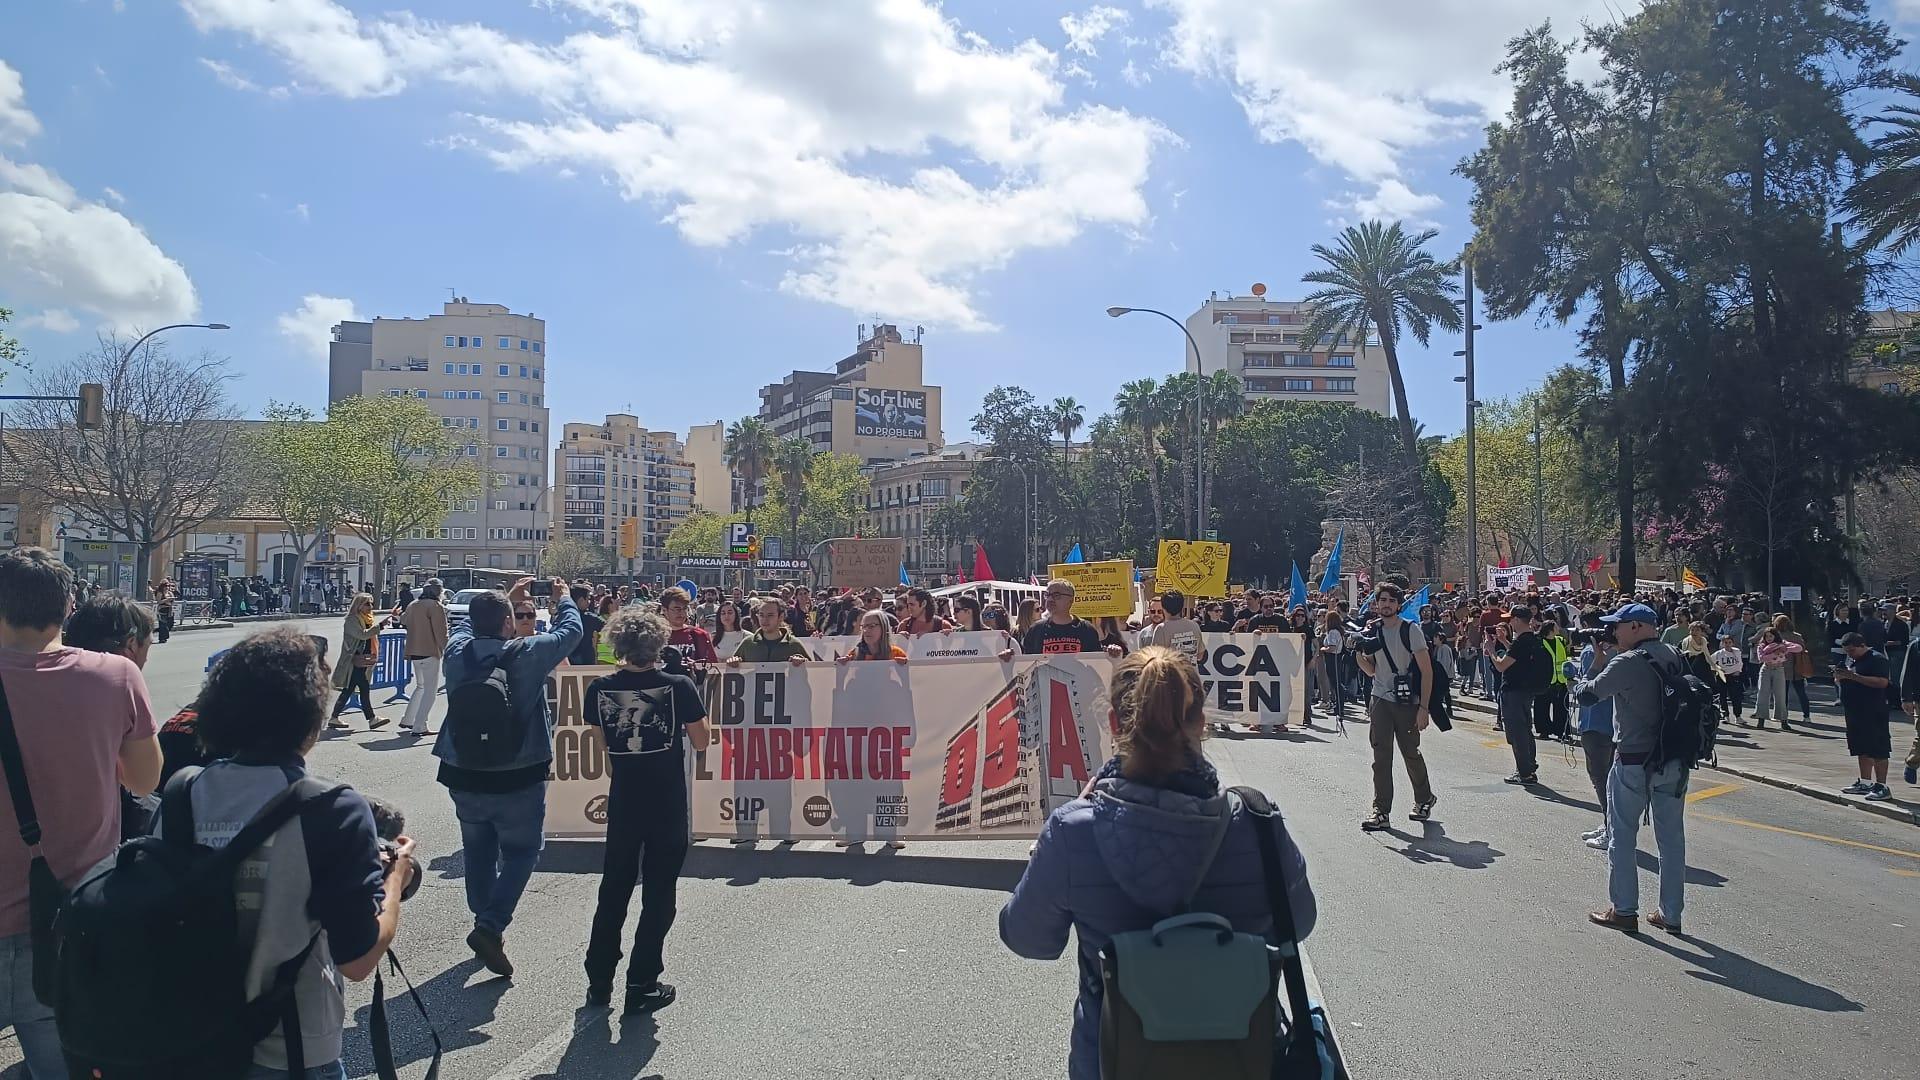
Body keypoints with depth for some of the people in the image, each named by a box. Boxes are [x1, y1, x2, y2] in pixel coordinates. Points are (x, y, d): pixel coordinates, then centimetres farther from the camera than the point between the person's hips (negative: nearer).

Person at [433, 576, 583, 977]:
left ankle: (486, 924, 30)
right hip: (517, 780, -5)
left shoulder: (457, 652, -6)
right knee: (521, 850, 10)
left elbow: (471, 626, 18)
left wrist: (508, 598, 23)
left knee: (478, 852, 19)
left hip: (464, 777, 5)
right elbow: (570, 630, -5)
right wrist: (564, 597, 14)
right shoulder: (524, 654, -19)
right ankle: (489, 927, -3)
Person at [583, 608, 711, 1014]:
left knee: (613, 890, 17)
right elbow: (701, 742, -6)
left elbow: (600, 746, 5)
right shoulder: (678, 686, -13)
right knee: (658, 895, 8)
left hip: (622, 802, 3)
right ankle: (642, 986, 11)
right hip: (668, 805, -3)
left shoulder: (601, 688, -5)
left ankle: (599, 981, 24)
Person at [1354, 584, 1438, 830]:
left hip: (1407, 702, -3)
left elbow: (1426, 670, -8)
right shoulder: (1372, 631, 8)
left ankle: (1424, 799, 33)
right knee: (1381, 756, -1)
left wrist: (1423, 708, -14)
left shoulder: (1411, 630, -7)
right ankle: (1381, 810, 1)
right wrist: (1358, 653, -7)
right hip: (1380, 700, 4)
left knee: (1411, 753, 9)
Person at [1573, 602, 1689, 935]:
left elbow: (1587, 695, -13)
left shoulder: (1627, 663, -16)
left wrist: (1580, 683, 7)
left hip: (1634, 762, -6)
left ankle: (1623, 911, 12)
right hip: (1675, 761, 6)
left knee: (1622, 837, 6)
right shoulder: (1674, 657, 4)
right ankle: (1671, 914, 20)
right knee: (1671, 838, 12)